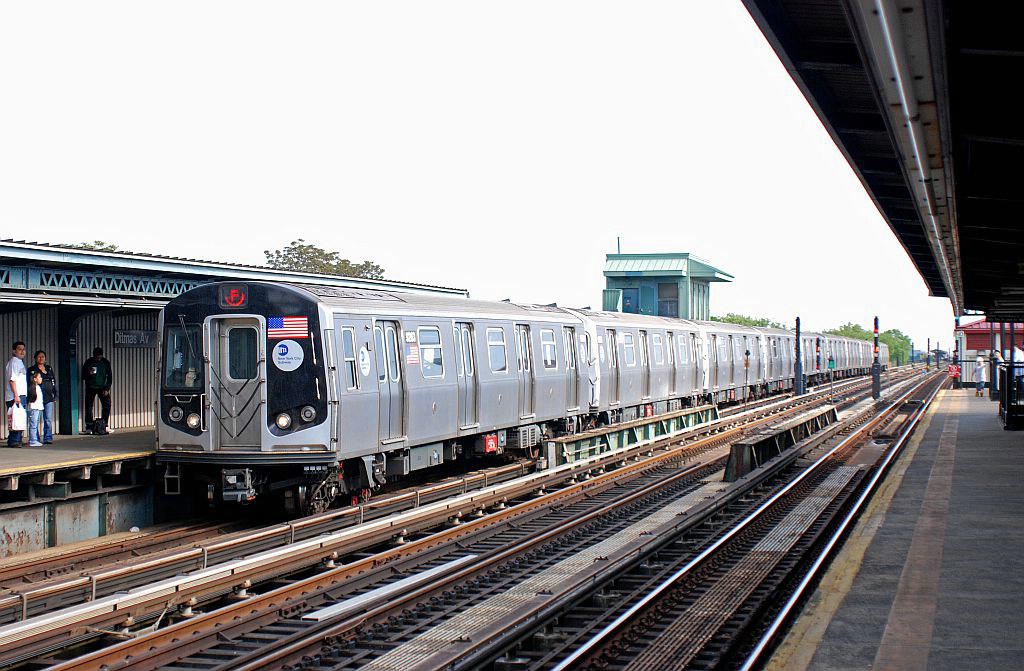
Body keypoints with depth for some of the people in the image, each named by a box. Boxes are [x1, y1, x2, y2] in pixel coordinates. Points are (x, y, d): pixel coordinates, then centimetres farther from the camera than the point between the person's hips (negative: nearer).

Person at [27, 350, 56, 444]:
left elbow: (54, 382, 19)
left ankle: (48, 438, -1)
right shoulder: (31, 370, 4)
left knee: (48, 419, -2)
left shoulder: (49, 368, 17)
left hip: (49, 398, 3)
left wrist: (55, 396, 14)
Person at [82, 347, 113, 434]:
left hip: (102, 387, 1)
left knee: (107, 405, -6)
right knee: (89, 406, -2)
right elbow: (83, 375, 1)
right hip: (91, 388, -1)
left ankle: (105, 426, 2)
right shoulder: (88, 362, -6)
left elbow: (110, 376, 3)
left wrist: (107, 389, -4)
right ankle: (89, 427, 4)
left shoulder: (105, 362, -3)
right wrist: (89, 373, -22)